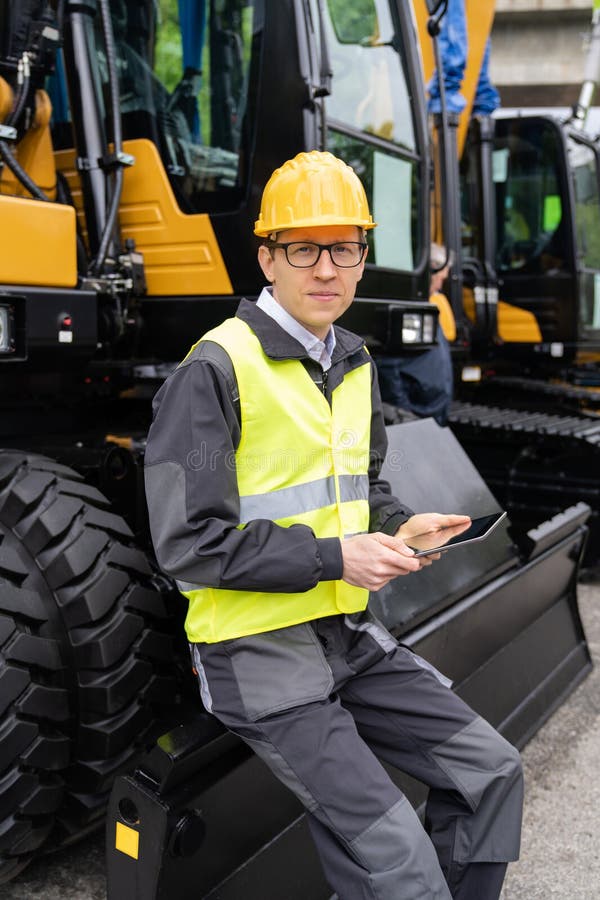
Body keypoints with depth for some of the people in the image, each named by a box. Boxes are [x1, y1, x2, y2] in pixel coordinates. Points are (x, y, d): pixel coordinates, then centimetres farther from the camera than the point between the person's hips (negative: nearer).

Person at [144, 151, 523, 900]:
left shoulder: (354, 366, 8)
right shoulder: (213, 372, -17)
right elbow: (189, 545, -19)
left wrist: (396, 529, -1)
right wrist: (334, 558, -20)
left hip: (350, 633, 8)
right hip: (259, 649, -7)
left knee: (490, 770, 9)